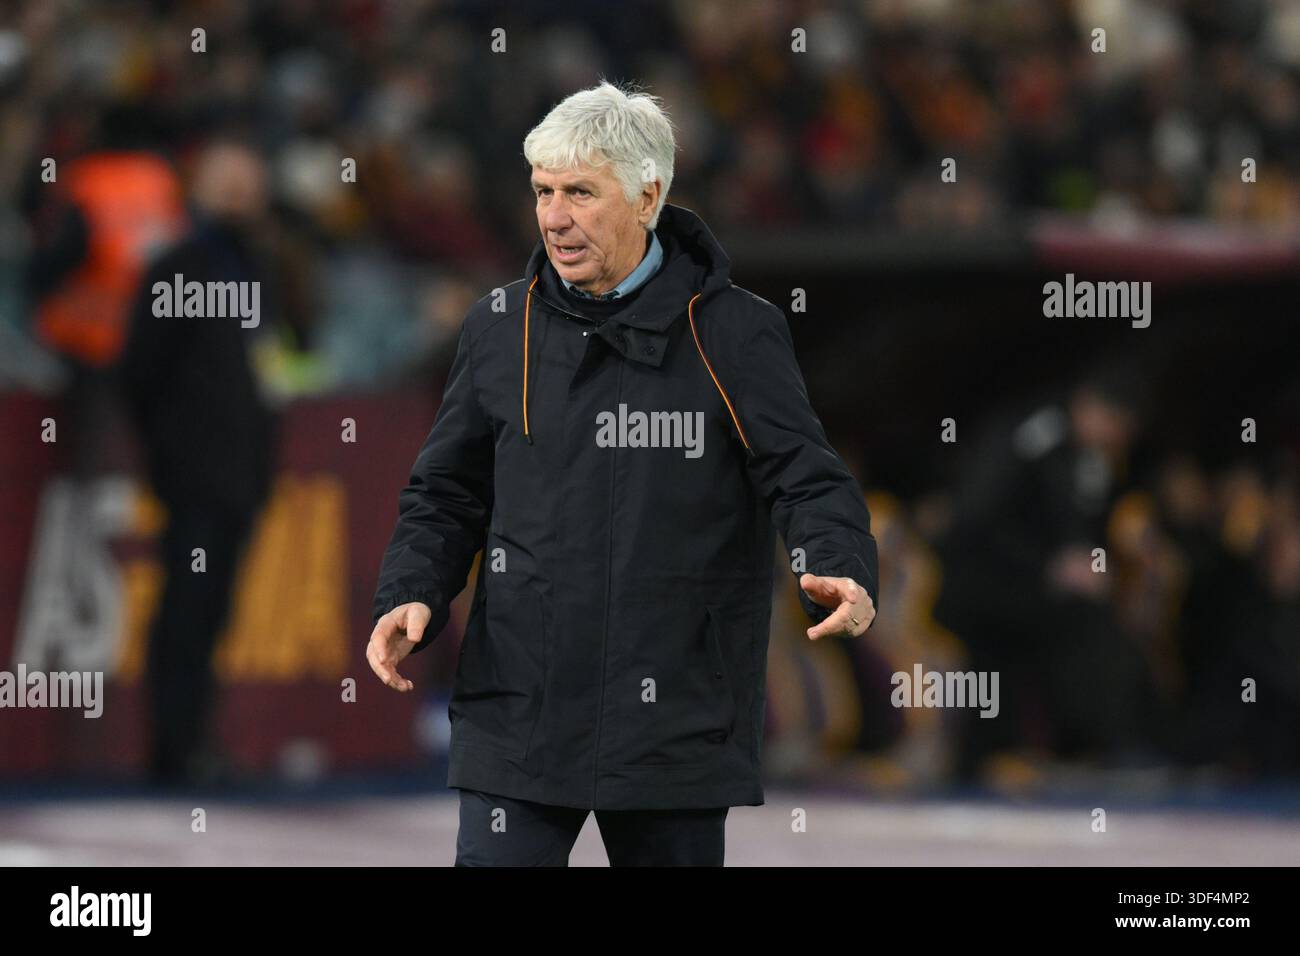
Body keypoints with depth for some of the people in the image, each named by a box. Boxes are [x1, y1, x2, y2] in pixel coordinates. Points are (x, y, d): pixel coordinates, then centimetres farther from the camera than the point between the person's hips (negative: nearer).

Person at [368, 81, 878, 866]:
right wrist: (411, 595, -5)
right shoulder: (501, 329, 7)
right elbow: (447, 494, 13)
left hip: (677, 723, -1)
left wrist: (843, 577, -28)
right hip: (518, 709, 2)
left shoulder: (736, 332, -3)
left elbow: (807, 477, -8)